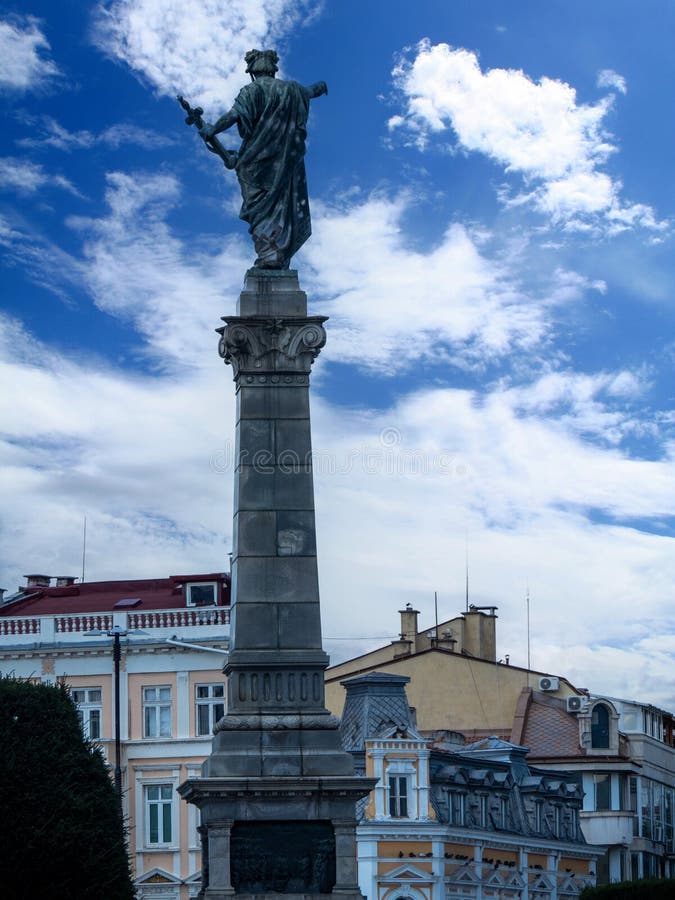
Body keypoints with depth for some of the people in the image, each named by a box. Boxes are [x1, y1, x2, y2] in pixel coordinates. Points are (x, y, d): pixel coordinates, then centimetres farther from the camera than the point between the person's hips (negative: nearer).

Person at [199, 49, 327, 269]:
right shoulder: (291, 89, 13)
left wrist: (212, 130, -12)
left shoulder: (251, 91, -2)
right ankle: (280, 259, -3)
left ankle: (268, 255, -23)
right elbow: (311, 91, 36)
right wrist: (320, 86, 59)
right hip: (286, 162, 4)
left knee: (259, 208, -6)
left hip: (256, 160, -4)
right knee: (284, 208, 5)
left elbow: (235, 114, -20)